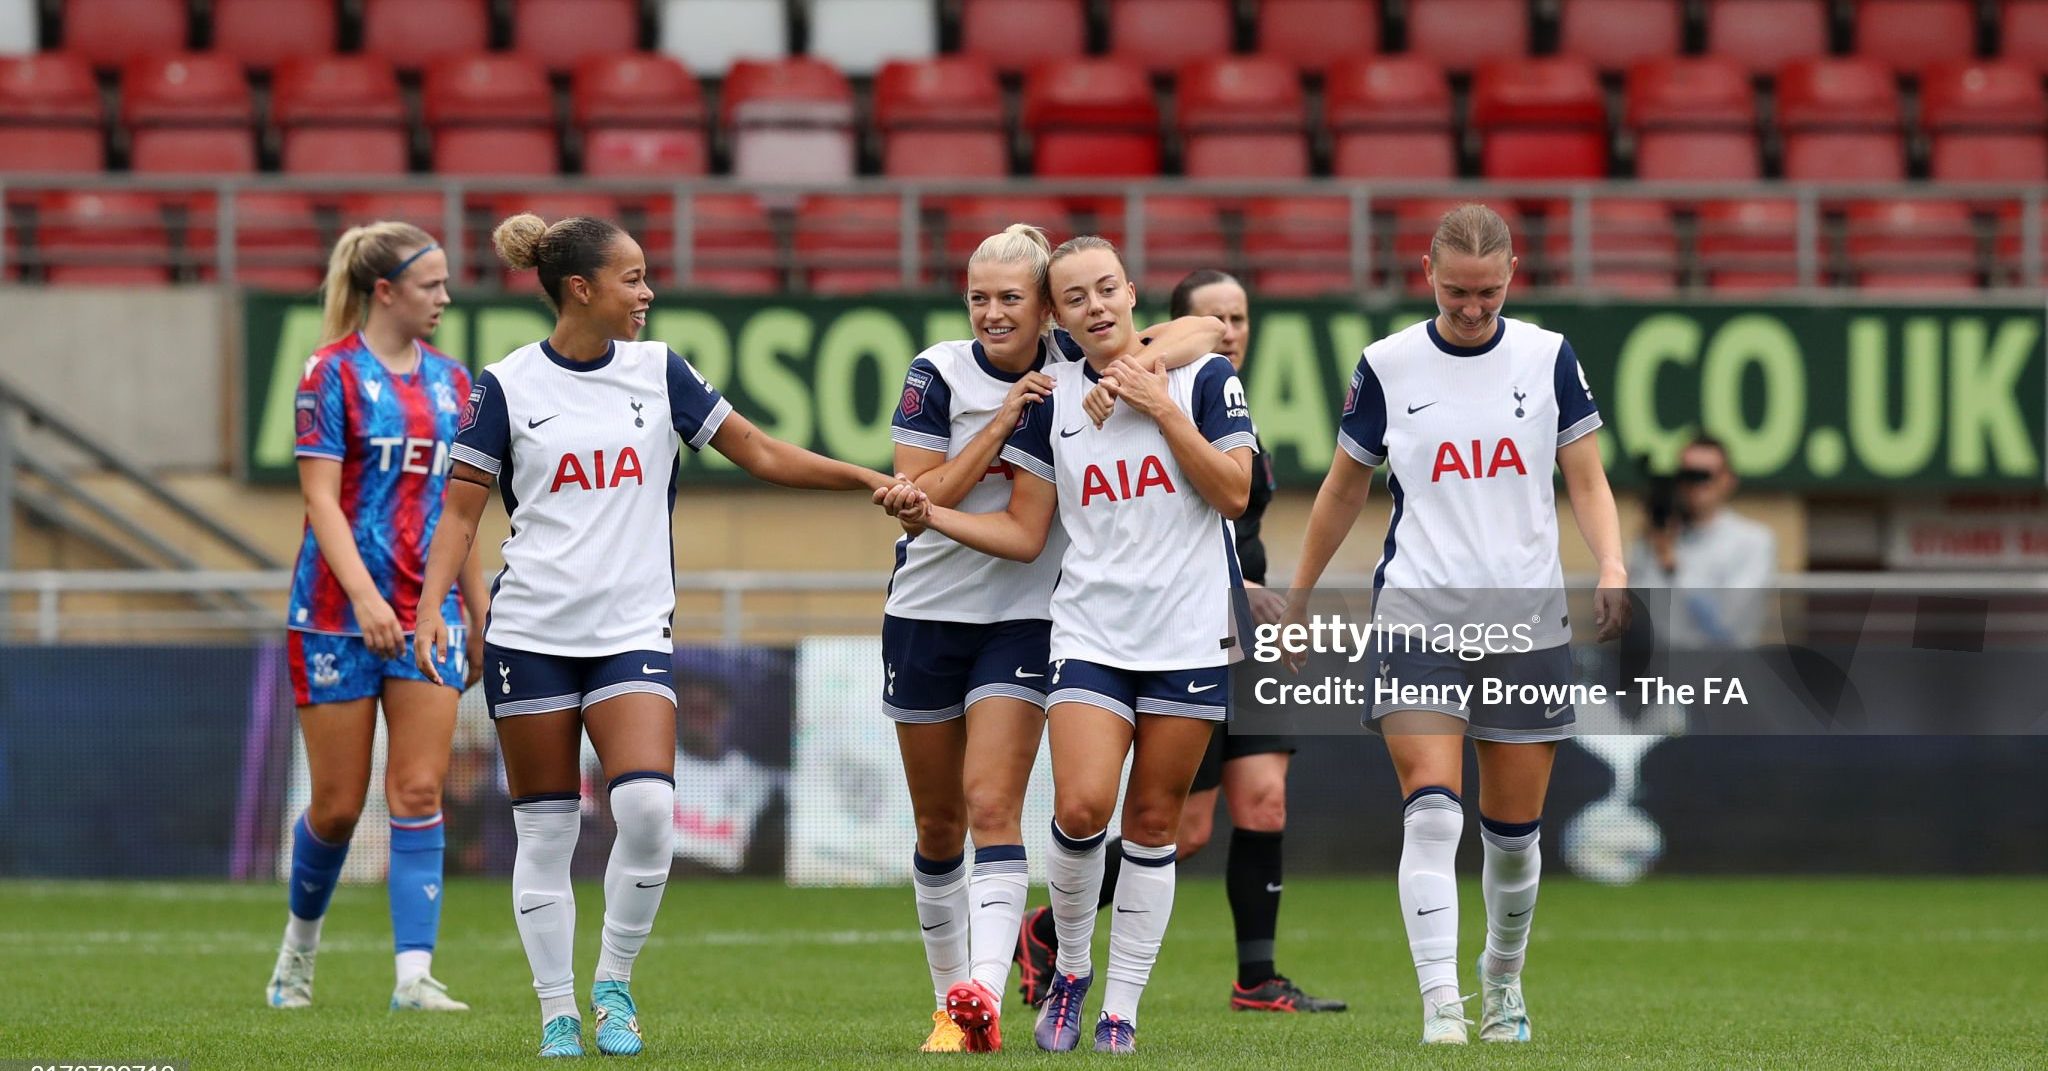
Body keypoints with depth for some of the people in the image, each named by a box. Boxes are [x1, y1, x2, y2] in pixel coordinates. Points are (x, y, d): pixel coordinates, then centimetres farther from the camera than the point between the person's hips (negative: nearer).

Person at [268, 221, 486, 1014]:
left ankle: (415, 974, -10)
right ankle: (299, 946, 27)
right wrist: (365, 595, -23)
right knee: (338, 805, 2)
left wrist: (479, 613, 15)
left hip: (428, 612, 4)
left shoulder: (450, 382, 11)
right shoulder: (333, 374, -6)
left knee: (419, 793, -6)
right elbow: (321, 497, -12)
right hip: (340, 613, -4)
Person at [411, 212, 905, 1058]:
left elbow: (759, 454, 9)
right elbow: (461, 508, 2)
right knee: (545, 829, 1)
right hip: (531, 632, -1)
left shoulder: (658, 371, 5)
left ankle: (614, 983, 2)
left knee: (647, 806, -17)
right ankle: (557, 1013, 12)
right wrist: (433, 602, -12)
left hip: (634, 631, 1)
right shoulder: (506, 386, -1)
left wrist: (868, 480, 0)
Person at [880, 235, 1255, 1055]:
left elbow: (1235, 494, -7)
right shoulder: (1051, 399, 6)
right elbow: (1024, 533, 9)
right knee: (1081, 808, -16)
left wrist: (1162, 407, -12)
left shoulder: (1202, 378, 1)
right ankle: (1070, 970, 7)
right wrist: (929, 515, -5)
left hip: (1191, 637, -1)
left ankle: (1122, 1007, 10)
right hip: (1090, 636, 1)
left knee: (1151, 823, 1)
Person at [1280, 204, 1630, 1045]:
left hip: (1528, 621, 1)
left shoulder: (1548, 358, 3)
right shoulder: (1387, 367, 1)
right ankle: (1441, 1002, -20)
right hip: (1416, 619, -1)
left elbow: (1587, 481, 5)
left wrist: (1612, 566, -13)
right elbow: (1343, 489, 13)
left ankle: (1503, 980, 31)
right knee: (1431, 812, -17)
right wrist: (1298, 599, 17)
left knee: (1514, 829, 7)